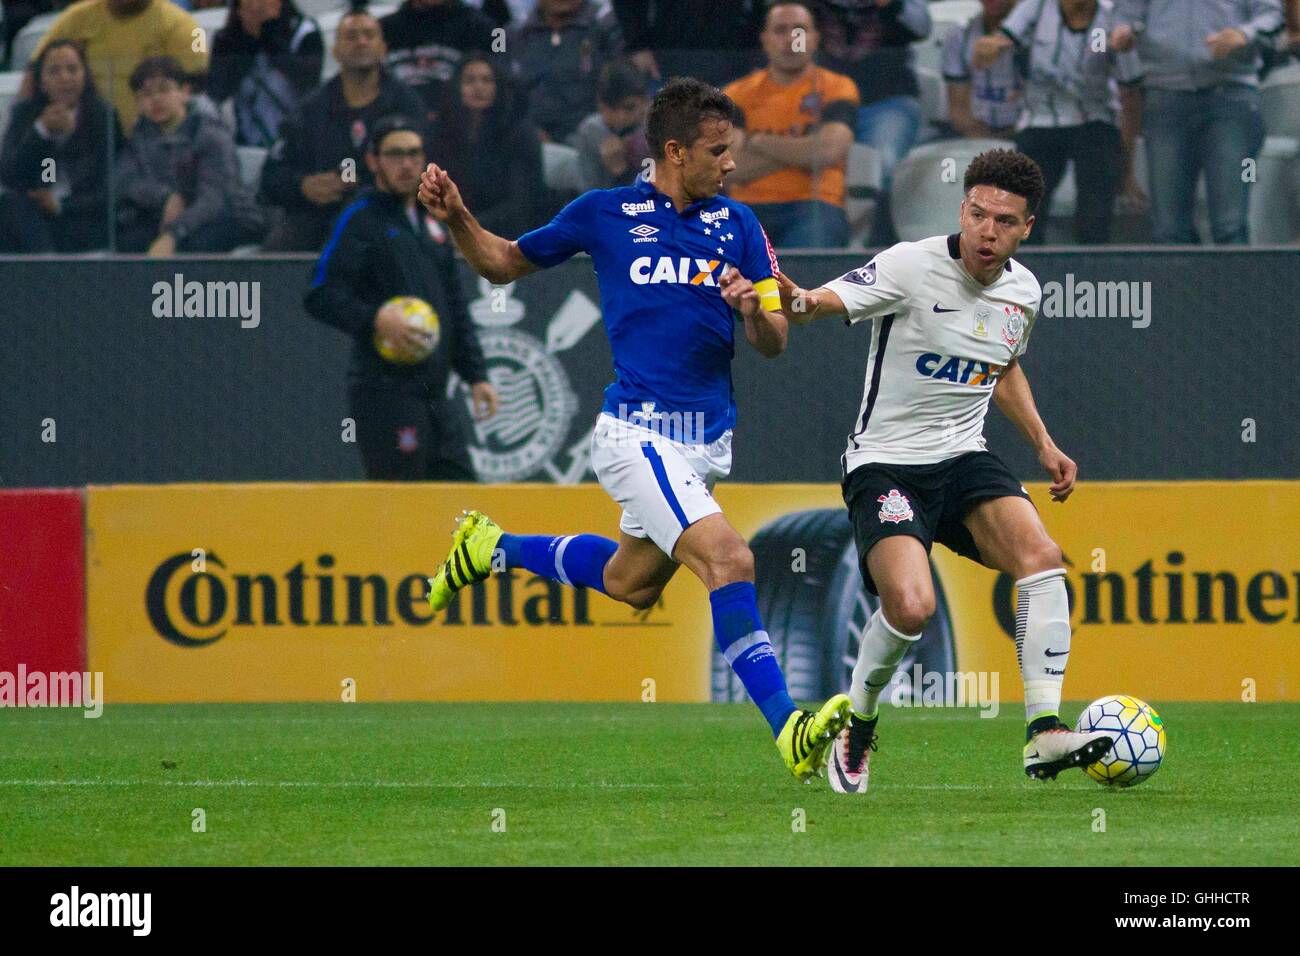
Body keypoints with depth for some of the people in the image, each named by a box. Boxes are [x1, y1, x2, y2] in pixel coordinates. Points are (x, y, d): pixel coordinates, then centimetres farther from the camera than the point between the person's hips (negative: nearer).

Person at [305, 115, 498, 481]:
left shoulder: (429, 223, 20)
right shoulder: (360, 220, -4)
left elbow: (455, 306, 25)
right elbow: (319, 296, -13)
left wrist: (475, 375, 19)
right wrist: (374, 319, -29)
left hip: (434, 393, 8)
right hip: (386, 393, -8)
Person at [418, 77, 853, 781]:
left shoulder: (736, 224, 9)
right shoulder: (605, 214, 0)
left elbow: (773, 344, 8)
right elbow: (504, 263, 13)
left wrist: (757, 310, -15)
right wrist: (456, 217, -6)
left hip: (707, 441, 6)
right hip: (639, 429, -6)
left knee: (631, 583, 24)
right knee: (729, 560, -23)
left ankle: (494, 549, 46)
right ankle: (787, 728, -26)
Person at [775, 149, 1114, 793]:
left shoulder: (1023, 291, 6)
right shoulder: (912, 266, -14)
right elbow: (831, 300, -27)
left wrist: (1043, 444, 18)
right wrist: (798, 302, -51)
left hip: (963, 459, 5)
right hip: (885, 465, -5)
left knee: (1040, 554, -21)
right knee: (910, 605, -25)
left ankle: (1044, 735, -19)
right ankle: (855, 730, 4)